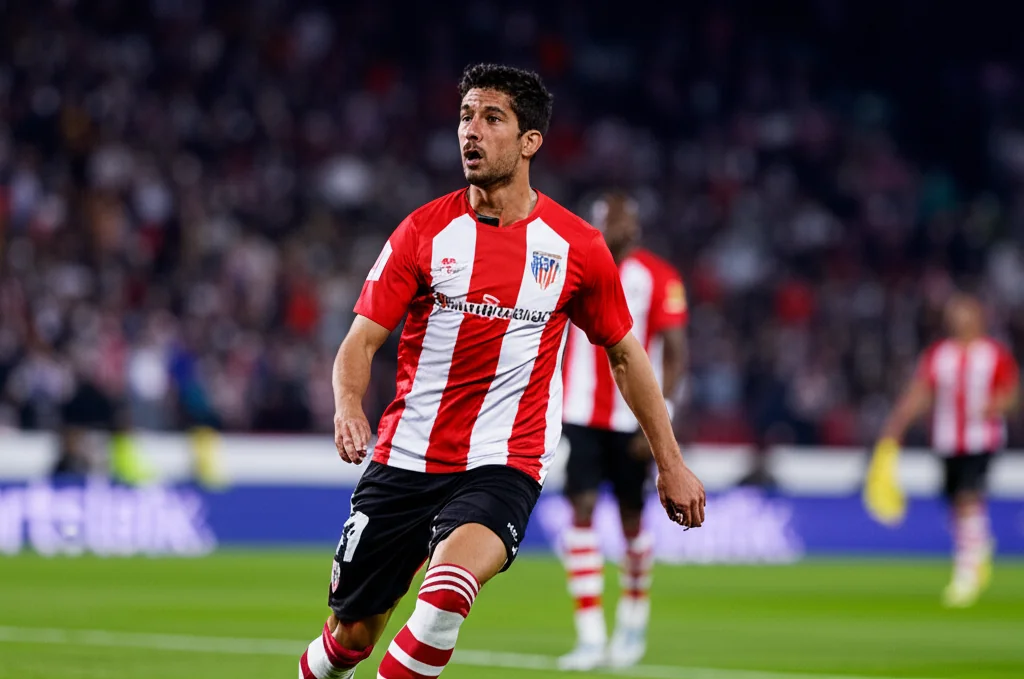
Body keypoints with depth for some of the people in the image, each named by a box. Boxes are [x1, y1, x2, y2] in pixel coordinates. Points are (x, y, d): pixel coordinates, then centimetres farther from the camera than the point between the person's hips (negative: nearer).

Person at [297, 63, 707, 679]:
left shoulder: (577, 247, -1)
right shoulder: (425, 231, 0)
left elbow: (625, 353, 12)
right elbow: (362, 340, -1)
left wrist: (671, 463, 13)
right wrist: (349, 406, -22)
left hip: (503, 465, -2)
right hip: (404, 460, 2)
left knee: (448, 589, -32)